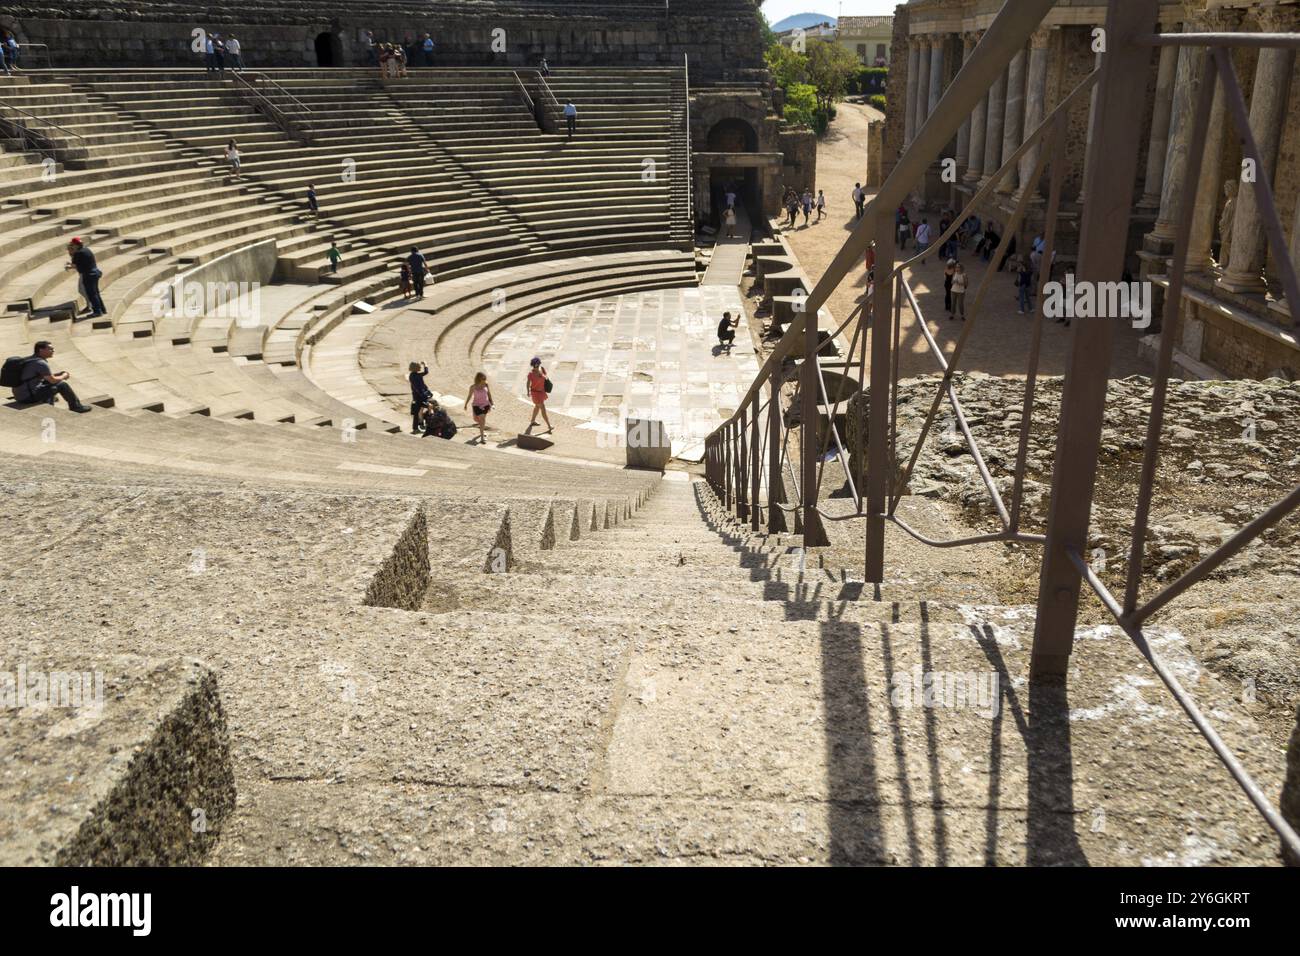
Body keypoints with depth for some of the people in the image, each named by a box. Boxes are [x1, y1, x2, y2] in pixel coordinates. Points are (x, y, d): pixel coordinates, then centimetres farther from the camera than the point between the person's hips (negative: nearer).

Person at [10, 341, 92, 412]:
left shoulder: (30, 359, 12)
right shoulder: (41, 363, -18)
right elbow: (53, 380, -12)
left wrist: (59, 374, 16)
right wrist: (63, 376, 8)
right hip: (29, 396, -10)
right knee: (62, 385, -3)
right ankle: (76, 406, 14)